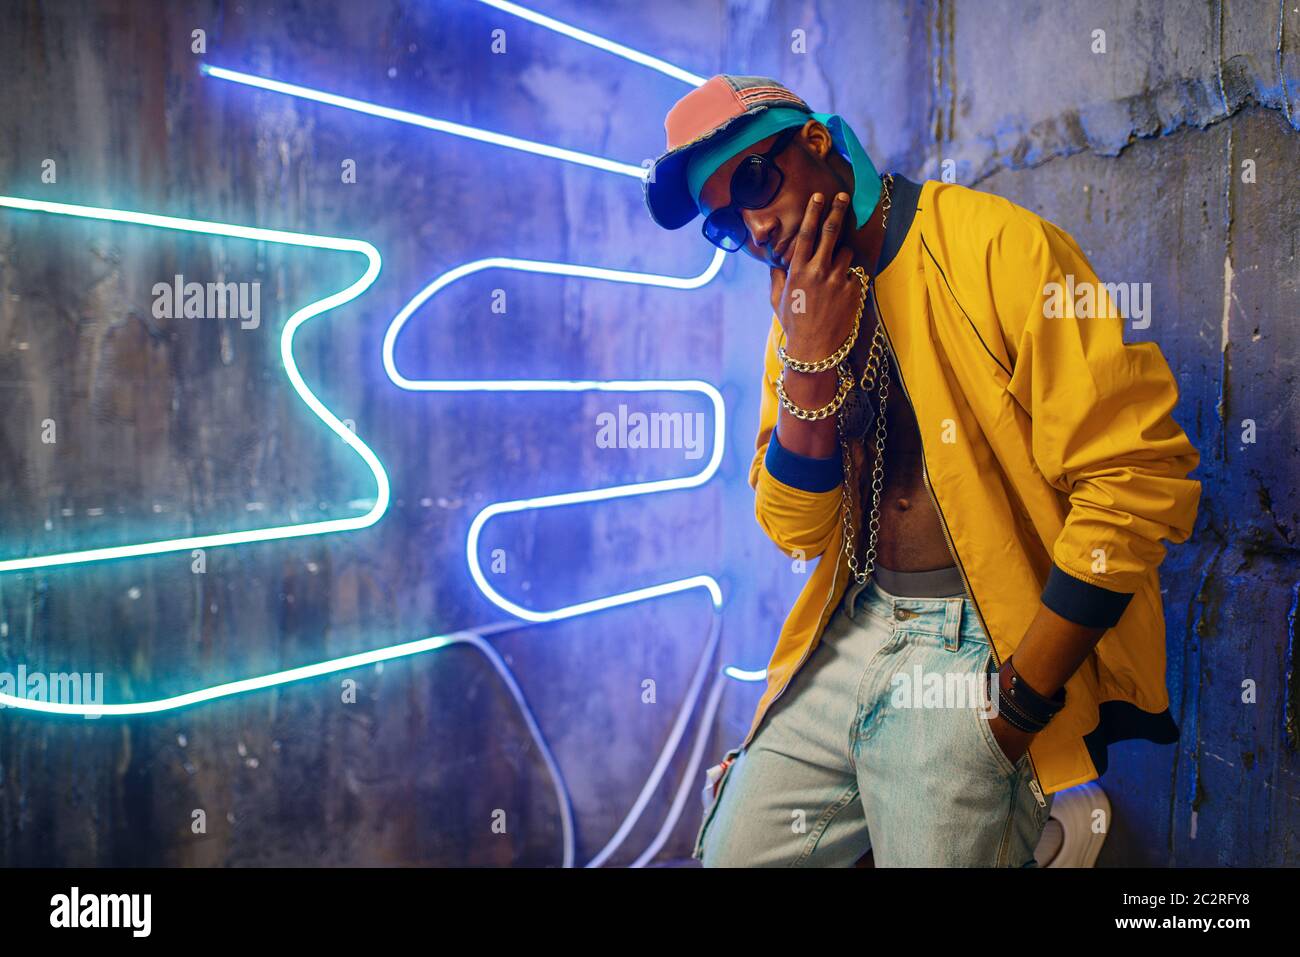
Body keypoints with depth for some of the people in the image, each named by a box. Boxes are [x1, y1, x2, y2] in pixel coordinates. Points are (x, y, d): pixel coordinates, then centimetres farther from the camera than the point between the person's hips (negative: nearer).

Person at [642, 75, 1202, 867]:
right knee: (733, 853, 9)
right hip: (851, 635, 6)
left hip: (985, 648, -6)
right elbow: (798, 532, 4)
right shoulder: (801, 302, 8)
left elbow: (1138, 481, -17)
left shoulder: (997, 245, -12)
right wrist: (812, 357, -11)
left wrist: (1016, 703, -15)